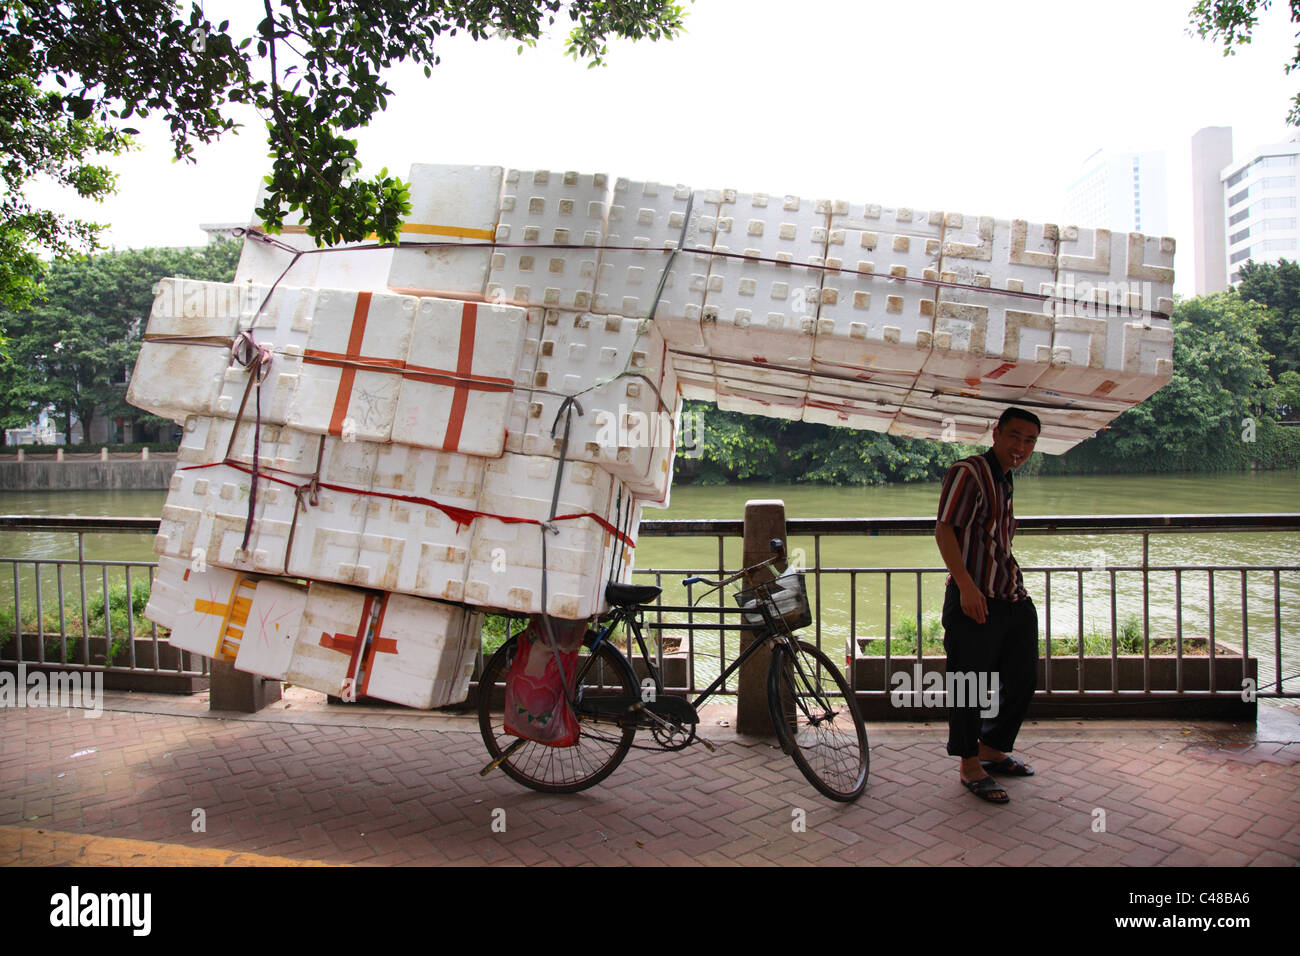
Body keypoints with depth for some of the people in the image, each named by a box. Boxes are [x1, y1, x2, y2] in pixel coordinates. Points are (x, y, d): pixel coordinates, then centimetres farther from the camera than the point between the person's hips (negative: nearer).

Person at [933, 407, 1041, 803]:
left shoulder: (1003, 481, 18)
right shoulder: (968, 472, -10)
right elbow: (944, 530, -19)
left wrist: (1016, 585, 22)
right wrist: (966, 586, -25)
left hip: (1013, 599, 10)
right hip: (974, 600, -9)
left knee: (1022, 680, 16)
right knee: (970, 685, 0)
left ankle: (992, 749, 34)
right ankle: (970, 767, 14)